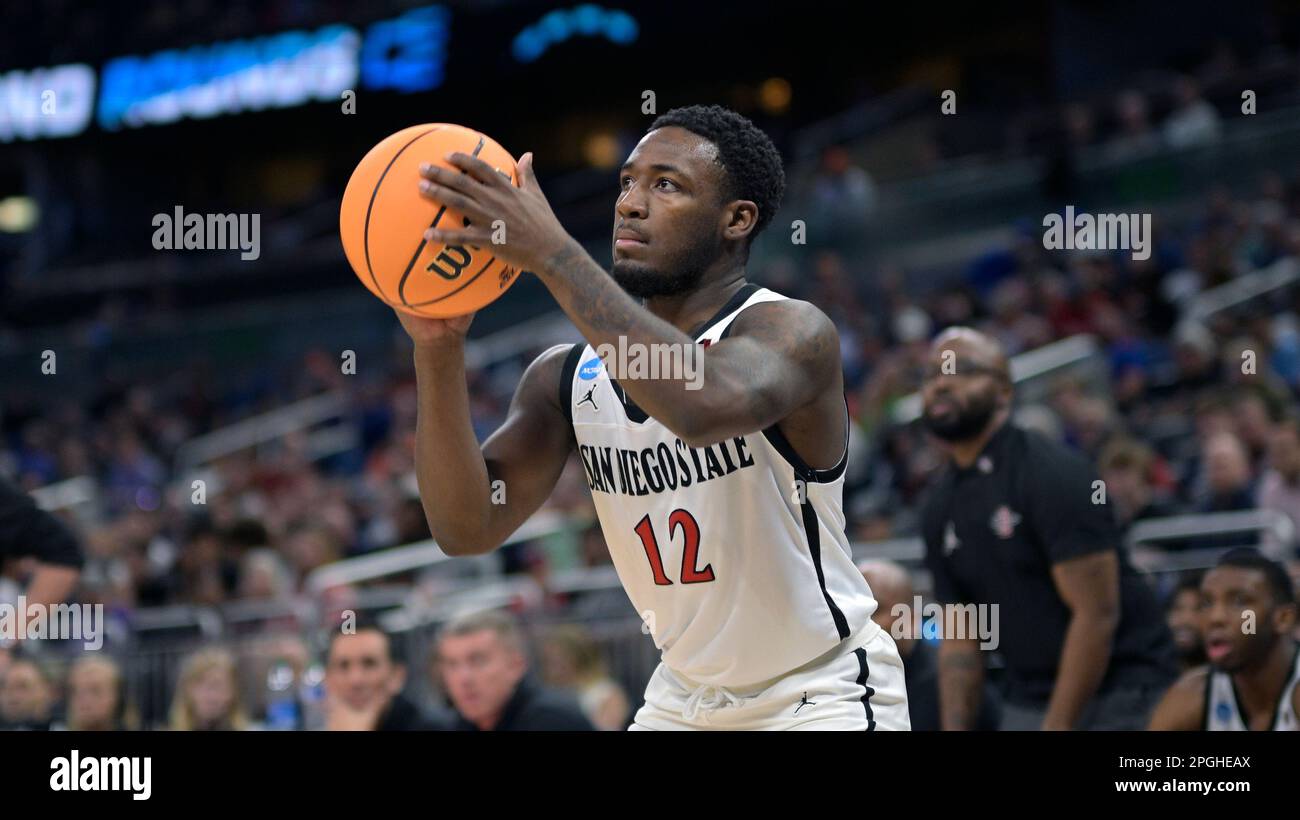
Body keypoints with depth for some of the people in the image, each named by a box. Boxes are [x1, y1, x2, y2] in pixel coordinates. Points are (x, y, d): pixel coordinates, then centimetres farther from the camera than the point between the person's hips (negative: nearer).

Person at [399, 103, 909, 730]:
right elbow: (467, 528, -12)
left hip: (823, 695, -6)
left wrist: (551, 253, -43)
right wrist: (439, 349, -24)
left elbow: (708, 406, -43)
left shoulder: (793, 333, -19)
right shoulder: (567, 377, -2)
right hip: (686, 696, 6)